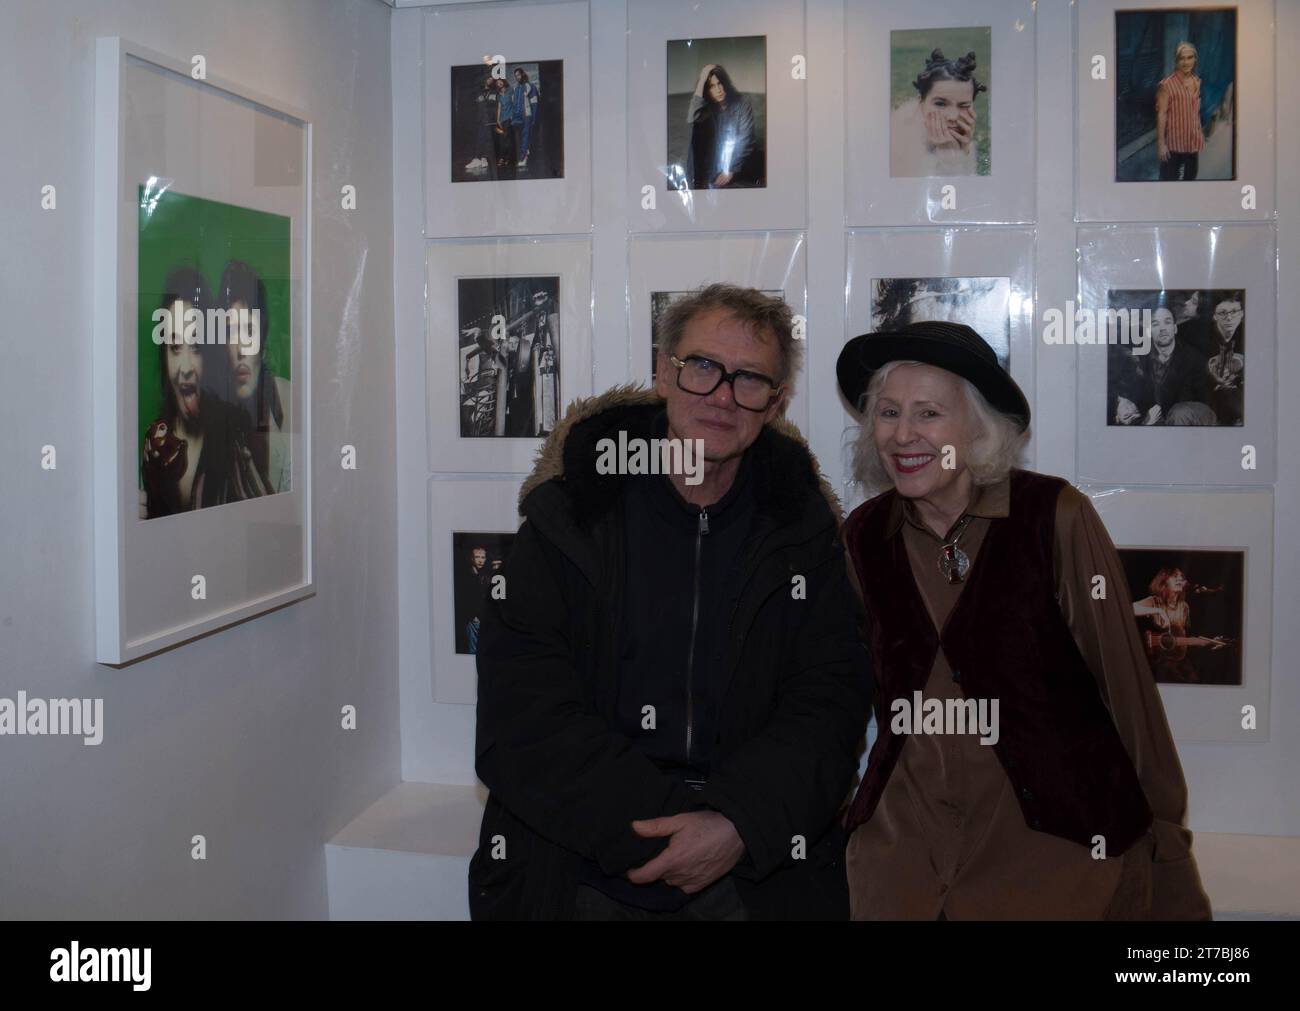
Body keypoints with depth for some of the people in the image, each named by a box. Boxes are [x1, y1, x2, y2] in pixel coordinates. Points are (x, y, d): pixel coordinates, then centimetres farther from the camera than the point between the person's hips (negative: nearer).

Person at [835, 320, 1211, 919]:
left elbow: (1122, 679, -7)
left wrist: (1165, 843, -3)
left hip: (1055, 836, -3)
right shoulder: (864, 534, 2)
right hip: (905, 838, 3)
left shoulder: (1056, 518, -11)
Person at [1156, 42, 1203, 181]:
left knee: (1190, 177, 17)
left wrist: (1201, 134, 17)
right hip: (1174, 141, -7)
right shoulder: (1167, 85, -15)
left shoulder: (1197, 82, 6)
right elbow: (1161, 114, -16)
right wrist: (1161, 143, -18)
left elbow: (1196, 111, 16)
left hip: (1193, 141, 7)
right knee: (1169, 179, -5)